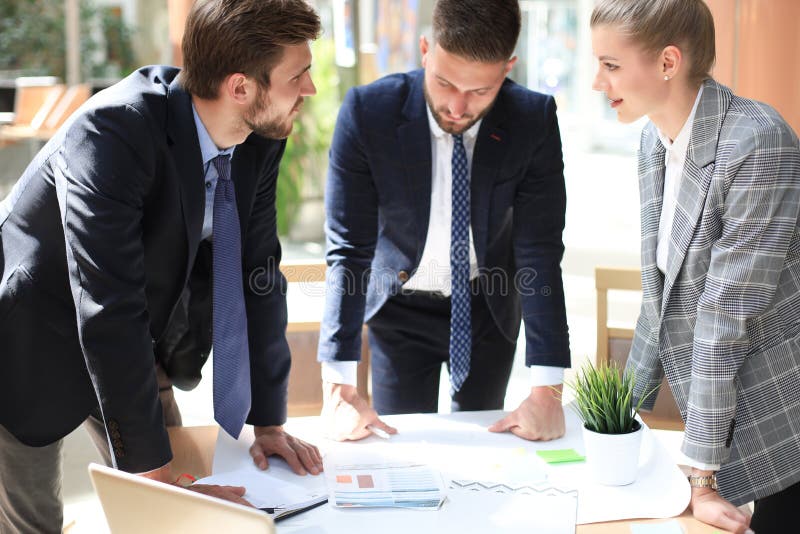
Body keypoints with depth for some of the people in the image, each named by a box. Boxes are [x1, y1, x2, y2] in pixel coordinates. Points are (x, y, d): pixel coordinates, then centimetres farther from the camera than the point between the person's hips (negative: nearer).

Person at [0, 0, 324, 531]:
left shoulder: (260, 140, -11)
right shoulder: (111, 133, -33)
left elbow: (258, 278, -2)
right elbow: (108, 312, -35)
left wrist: (269, 423, -1)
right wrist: (158, 473, -33)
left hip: (129, 348, 6)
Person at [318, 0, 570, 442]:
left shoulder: (534, 120, -21)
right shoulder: (367, 112, -24)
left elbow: (540, 252, -20)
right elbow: (349, 249, -23)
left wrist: (546, 389, -26)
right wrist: (338, 387, -29)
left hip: (489, 305, 1)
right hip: (399, 307, -1)